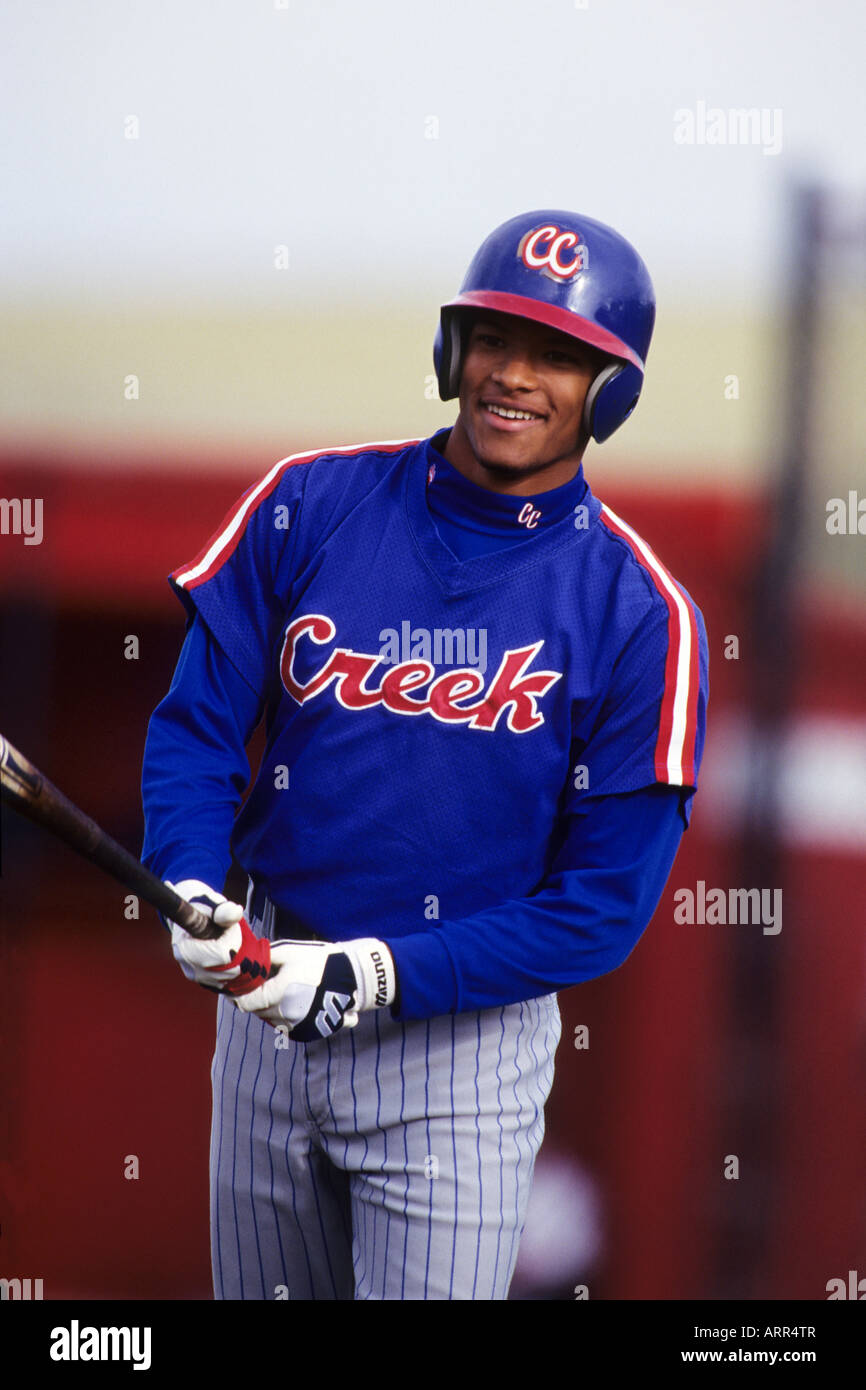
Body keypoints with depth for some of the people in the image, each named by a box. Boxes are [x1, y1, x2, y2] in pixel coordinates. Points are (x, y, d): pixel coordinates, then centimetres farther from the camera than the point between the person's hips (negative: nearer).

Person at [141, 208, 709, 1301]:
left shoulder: (637, 614, -9)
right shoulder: (308, 506, -1)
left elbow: (604, 905, -10)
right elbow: (196, 724, 1)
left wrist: (385, 973, -19)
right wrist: (188, 886, -19)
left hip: (464, 1045, -3)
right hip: (265, 1010, 3)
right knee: (261, 1296, 16)